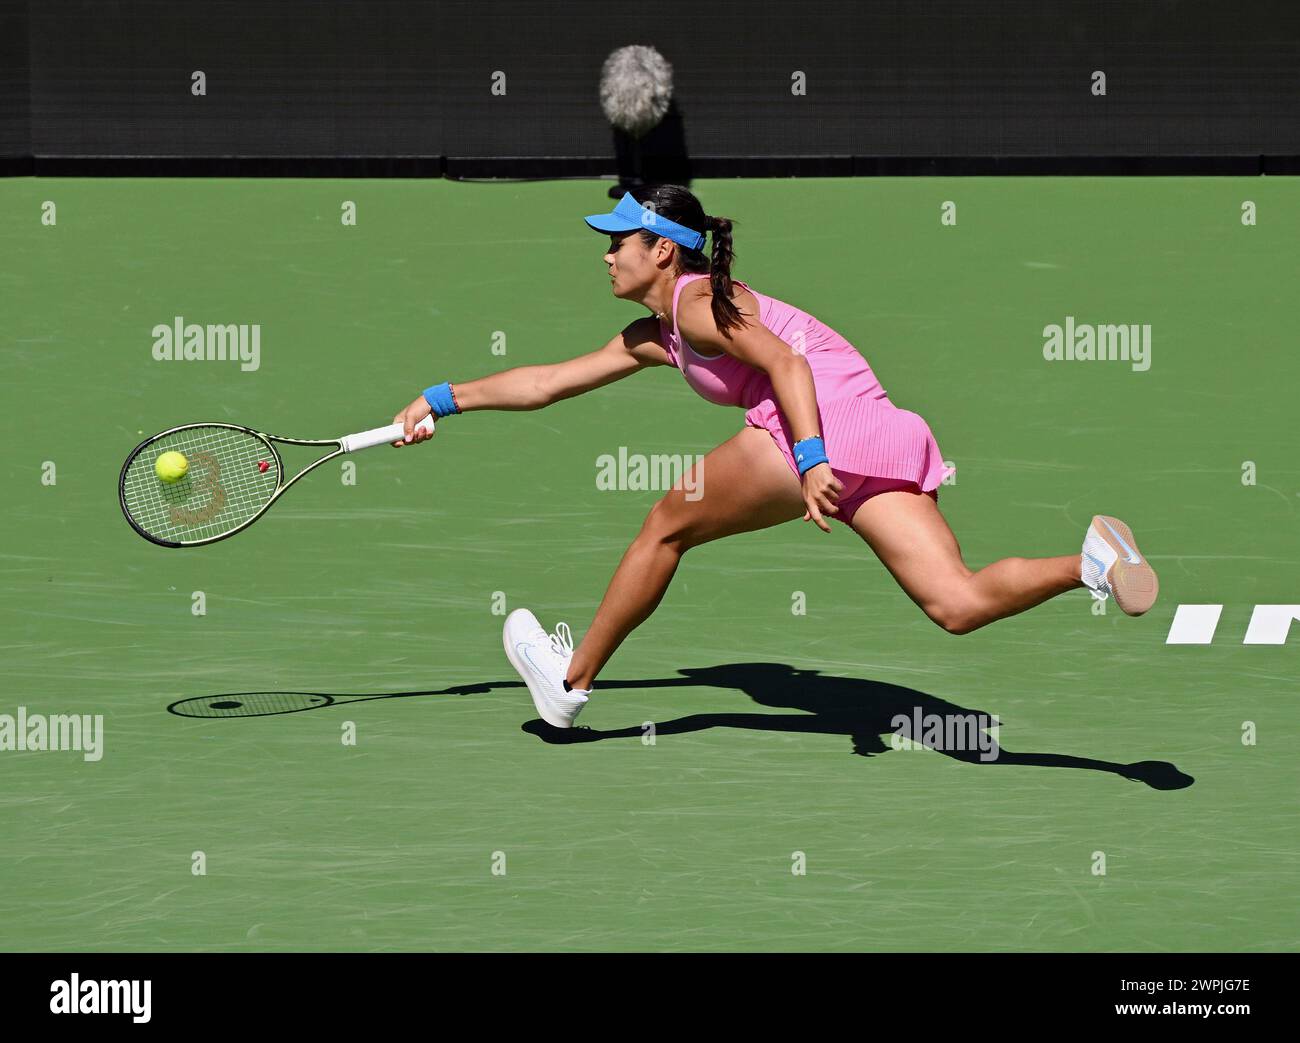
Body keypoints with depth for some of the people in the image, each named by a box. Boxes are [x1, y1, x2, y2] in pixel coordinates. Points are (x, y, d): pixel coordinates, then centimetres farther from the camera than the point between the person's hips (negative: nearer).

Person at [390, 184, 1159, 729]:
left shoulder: (697, 302, 4)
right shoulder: (654, 337, 31)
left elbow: (785, 361, -12)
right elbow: (545, 384, 37)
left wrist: (810, 459, -25)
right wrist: (445, 399, 37)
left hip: (826, 421, -9)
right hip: (888, 439, 9)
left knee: (667, 526, 9)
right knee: (958, 605, -8)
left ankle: (572, 680, 19)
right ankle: (1092, 563, -30)